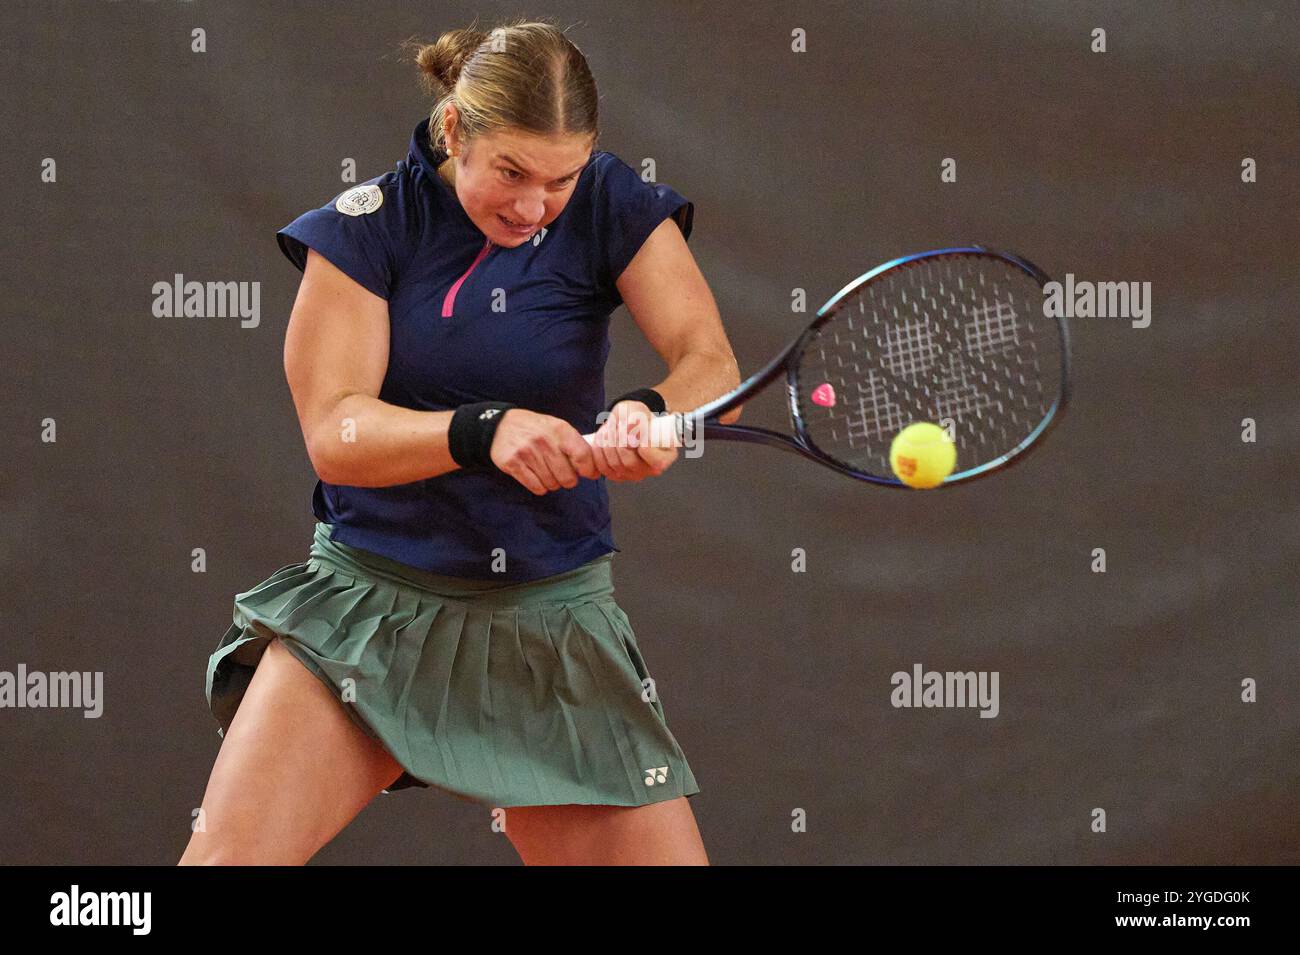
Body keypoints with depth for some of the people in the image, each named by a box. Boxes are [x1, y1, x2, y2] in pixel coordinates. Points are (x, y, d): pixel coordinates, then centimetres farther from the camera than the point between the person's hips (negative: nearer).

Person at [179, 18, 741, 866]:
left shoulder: (611, 208, -2)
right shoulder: (369, 225, -6)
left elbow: (711, 364, -13)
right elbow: (331, 430, -13)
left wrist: (650, 414, -37)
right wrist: (486, 430, -31)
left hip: (554, 618, 2)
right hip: (371, 598, -1)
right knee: (229, 856, -18)